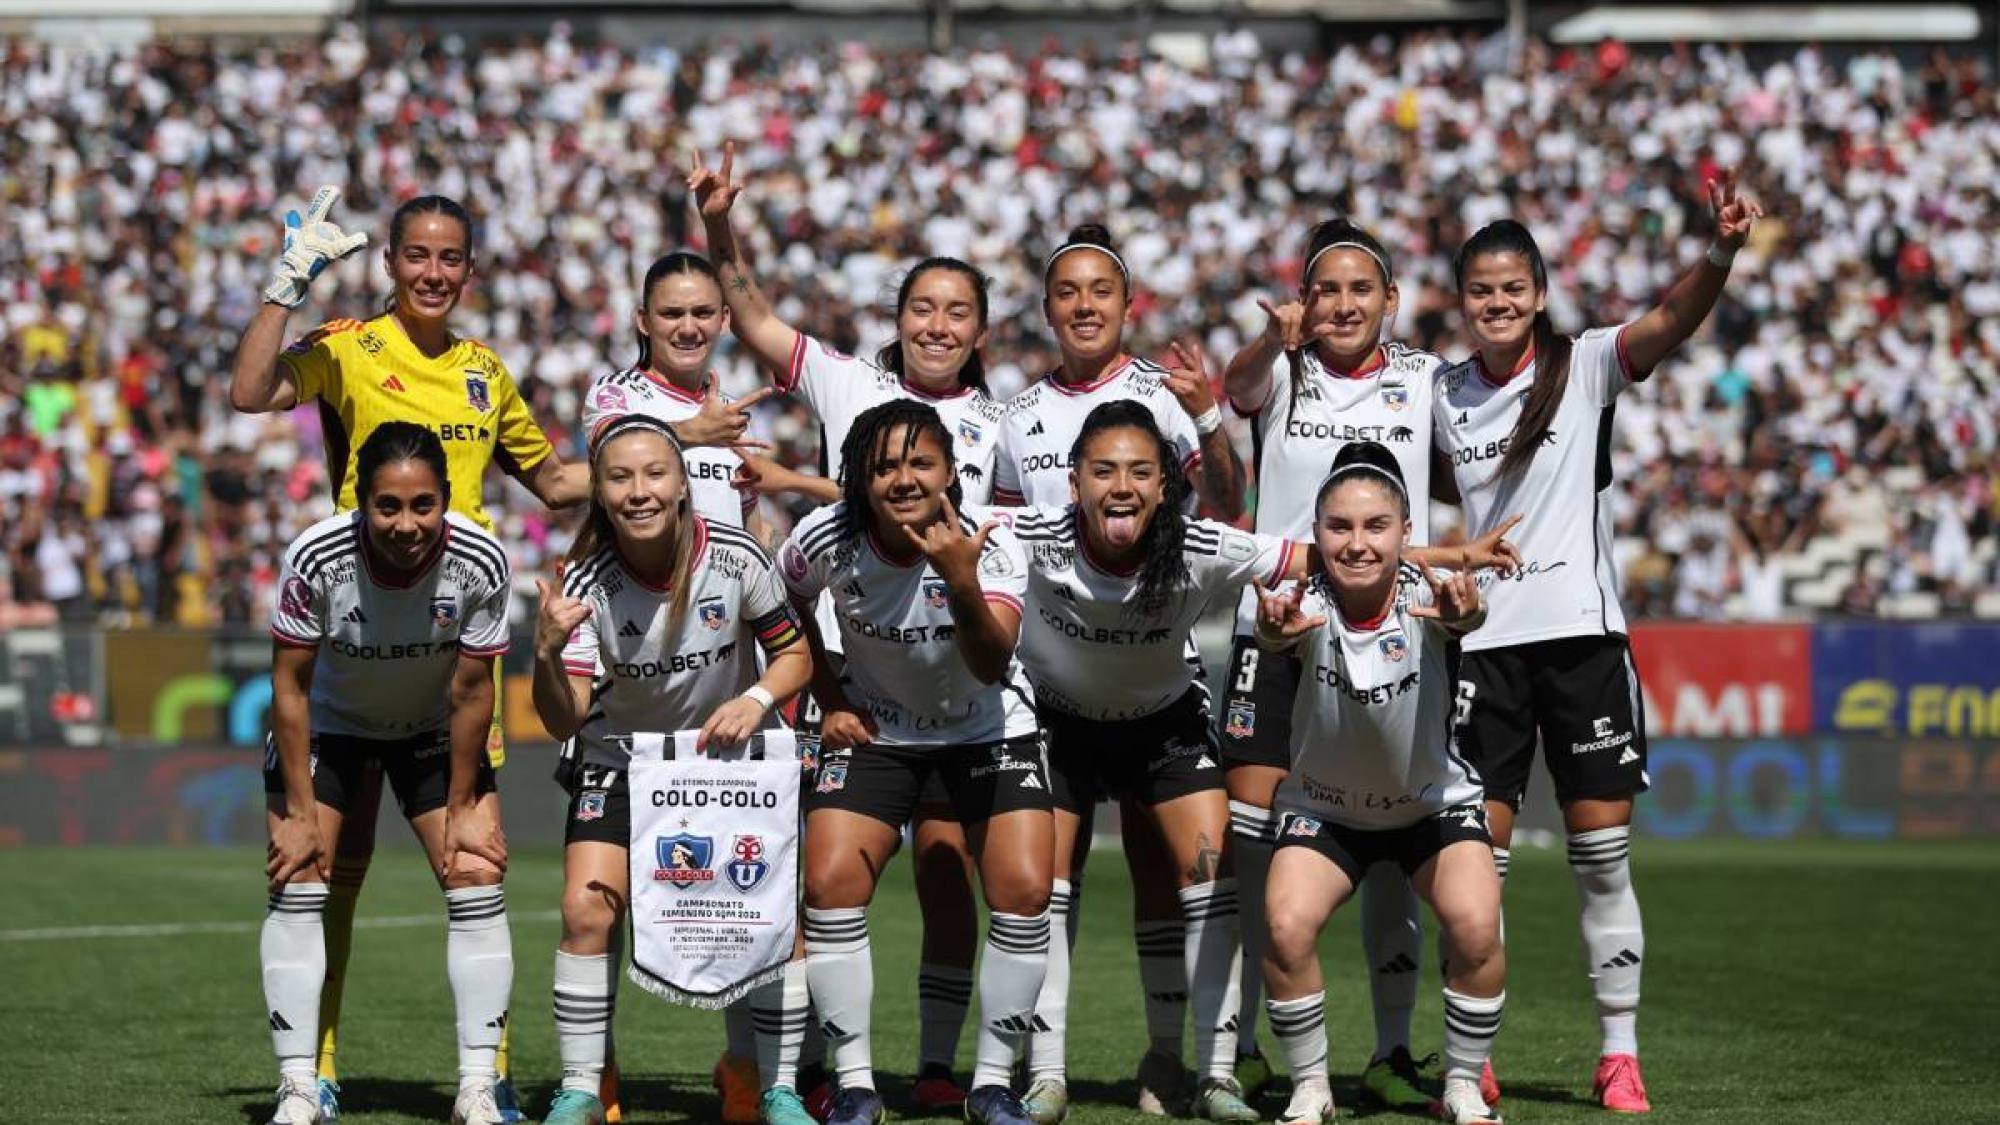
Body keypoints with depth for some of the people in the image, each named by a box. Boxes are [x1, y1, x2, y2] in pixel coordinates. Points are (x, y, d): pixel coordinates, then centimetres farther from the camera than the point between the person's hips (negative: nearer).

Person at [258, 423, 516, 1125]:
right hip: (326, 727, -1)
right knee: (295, 888, -10)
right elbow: (290, 683, -19)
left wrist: (461, 811, -9)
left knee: (478, 882, -9)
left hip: (432, 732, 1)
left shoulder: (478, 562, -28)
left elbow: (470, 692, -16)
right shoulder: (317, 558, -31)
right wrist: (300, 812, -16)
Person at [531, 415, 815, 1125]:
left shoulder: (735, 558, -20)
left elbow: (794, 653, -5)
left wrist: (756, 700, -25)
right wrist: (548, 656, -42)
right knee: (587, 911, -16)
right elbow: (564, 721, -22)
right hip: (622, 763, 0)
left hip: (730, 757, 0)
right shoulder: (587, 582, -20)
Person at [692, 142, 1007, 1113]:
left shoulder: (991, 424, 10)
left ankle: (937, 1064, 4)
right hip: (844, 657, 0)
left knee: (946, 866, -4)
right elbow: (752, 318, -1)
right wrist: (718, 228, -13)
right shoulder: (849, 383, 9)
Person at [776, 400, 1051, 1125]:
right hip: (874, 726, 1)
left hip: (987, 726, -1)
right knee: (830, 883, -14)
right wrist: (829, 699, -3)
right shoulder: (824, 543, -20)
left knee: (1025, 889, -15)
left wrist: (961, 582, -52)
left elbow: (991, 665, -38)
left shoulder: (990, 544, -25)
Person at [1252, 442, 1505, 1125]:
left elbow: (1465, 616, -48)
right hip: (1324, 806, 0)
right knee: (1286, 927, -22)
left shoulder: (1425, 595, -25)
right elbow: (1276, 632, -46)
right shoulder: (1307, 603, -24)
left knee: (1476, 927, -22)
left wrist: (1461, 612, -72)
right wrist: (1278, 631, -71)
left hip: (1435, 800, 0)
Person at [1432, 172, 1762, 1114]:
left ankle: (1620, 1057, 7)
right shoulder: (1445, 395, 8)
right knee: (1477, 860, 0)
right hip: (1484, 642, 2)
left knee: (1602, 857, 0)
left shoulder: (1584, 367, -2)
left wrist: (1722, 251, -38)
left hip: (1582, 633, -2)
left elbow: (1671, 321, -21)